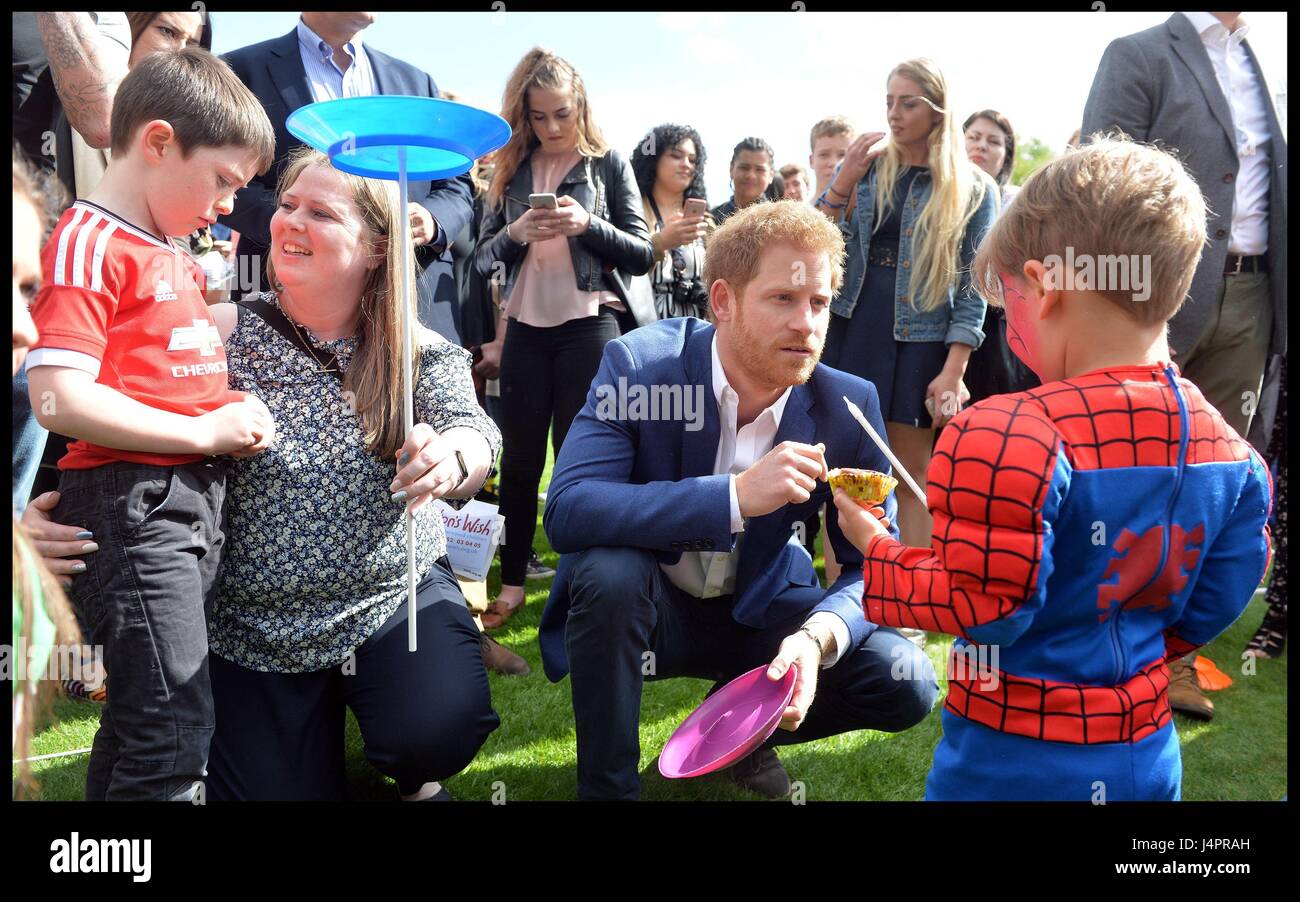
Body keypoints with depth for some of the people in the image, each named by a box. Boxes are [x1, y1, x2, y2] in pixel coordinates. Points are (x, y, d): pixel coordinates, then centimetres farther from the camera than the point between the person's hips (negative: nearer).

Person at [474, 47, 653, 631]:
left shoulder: (608, 163, 2)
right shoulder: (512, 167, 10)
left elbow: (642, 254, -2)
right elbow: (482, 255, 7)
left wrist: (587, 224, -18)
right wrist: (516, 233, -13)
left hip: (588, 324, -3)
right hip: (525, 325, 3)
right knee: (520, 458, 8)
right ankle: (512, 585, 19)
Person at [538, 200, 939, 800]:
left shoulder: (847, 405, -14)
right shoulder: (638, 365, -22)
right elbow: (565, 512, -34)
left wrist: (819, 638, -32)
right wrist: (735, 497, -43)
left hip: (759, 610, 3)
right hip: (647, 607, -2)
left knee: (906, 684, -16)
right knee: (608, 570, -35)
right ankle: (606, 784, -11)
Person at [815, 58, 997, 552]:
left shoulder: (973, 188, 2)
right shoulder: (862, 168, 9)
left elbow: (972, 286, -2)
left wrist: (953, 373, -10)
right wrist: (843, 181, -7)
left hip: (919, 342, -2)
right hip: (847, 330, 2)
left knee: (913, 477, 4)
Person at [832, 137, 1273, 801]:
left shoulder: (1004, 438, -27)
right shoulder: (1229, 450, -4)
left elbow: (979, 605, -23)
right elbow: (1211, 607, 6)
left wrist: (875, 547, -8)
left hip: (1014, 763, -6)